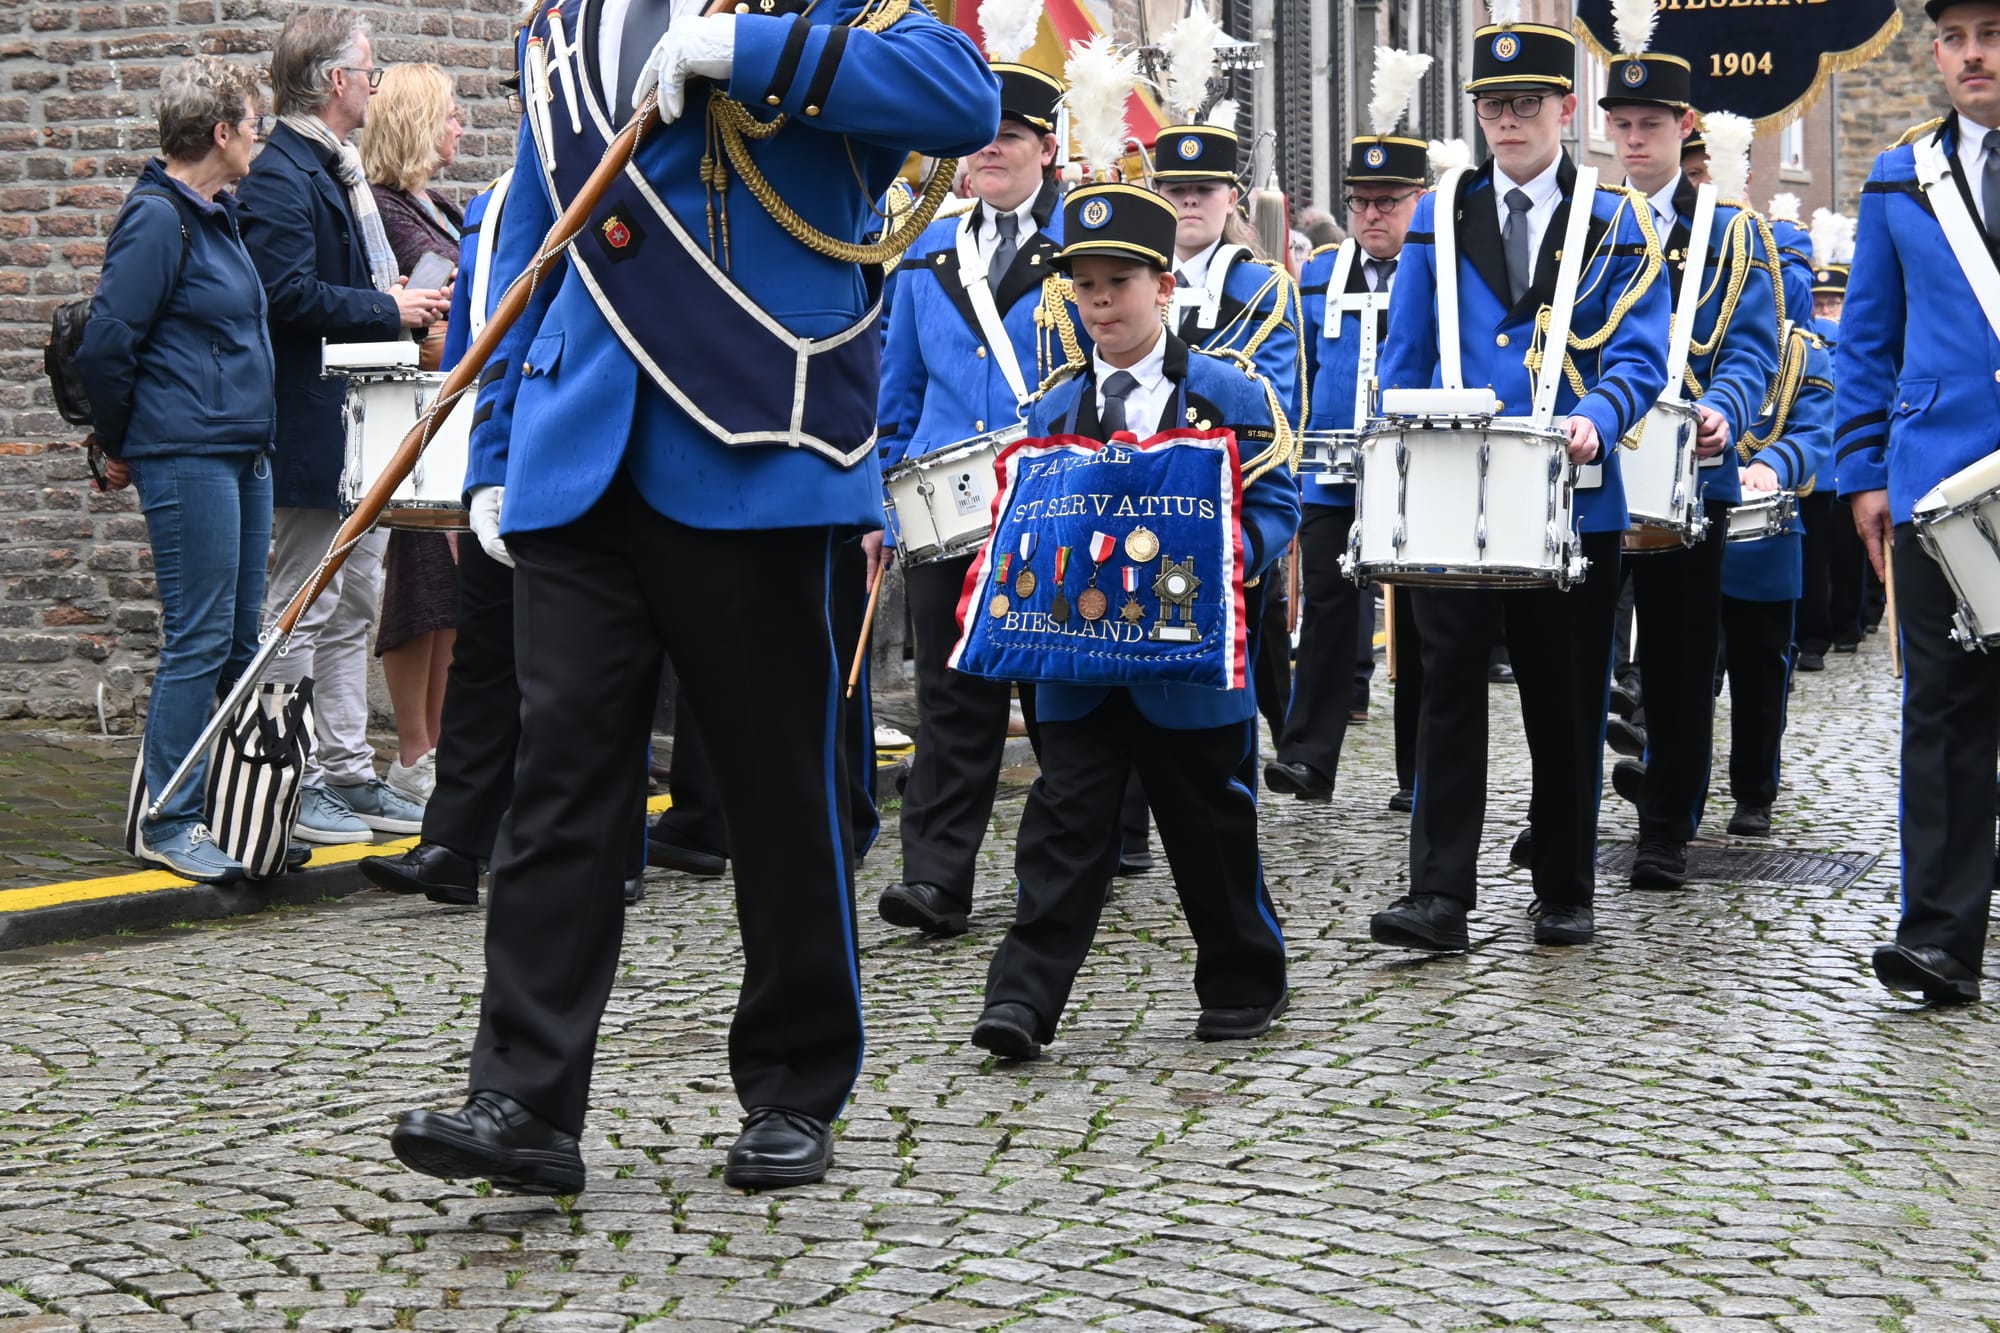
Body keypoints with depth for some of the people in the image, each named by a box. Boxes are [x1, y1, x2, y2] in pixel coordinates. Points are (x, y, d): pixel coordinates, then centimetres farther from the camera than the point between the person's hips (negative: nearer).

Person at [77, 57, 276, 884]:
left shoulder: (215, 217, 16)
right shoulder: (157, 219, -13)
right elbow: (104, 347, -15)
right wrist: (122, 448, -4)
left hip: (242, 454, 9)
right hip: (187, 459, -9)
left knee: (239, 642, 12)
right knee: (197, 643, -6)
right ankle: (166, 823, 1)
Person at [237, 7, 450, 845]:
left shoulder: (338, 170, 17)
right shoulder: (279, 178, -16)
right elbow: (290, 295, -25)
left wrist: (405, 301, 10)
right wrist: (390, 310, -17)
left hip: (359, 428, 11)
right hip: (312, 431, -11)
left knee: (353, 608, 14)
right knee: (302, 611, -4)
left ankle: (347, 774, 21)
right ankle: (291, 786, 2)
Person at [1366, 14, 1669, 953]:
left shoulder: (1618, 225, 4)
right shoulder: (1438, 220, 8)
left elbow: (1639, 357, -5)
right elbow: (1405, 361, 10)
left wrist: (1595, 421, -25)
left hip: (1572, 503, 0)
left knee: (1567, 704, 7)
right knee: (1449, 691, -6)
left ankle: (1565, 896, 18)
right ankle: (1438, 898, -7)